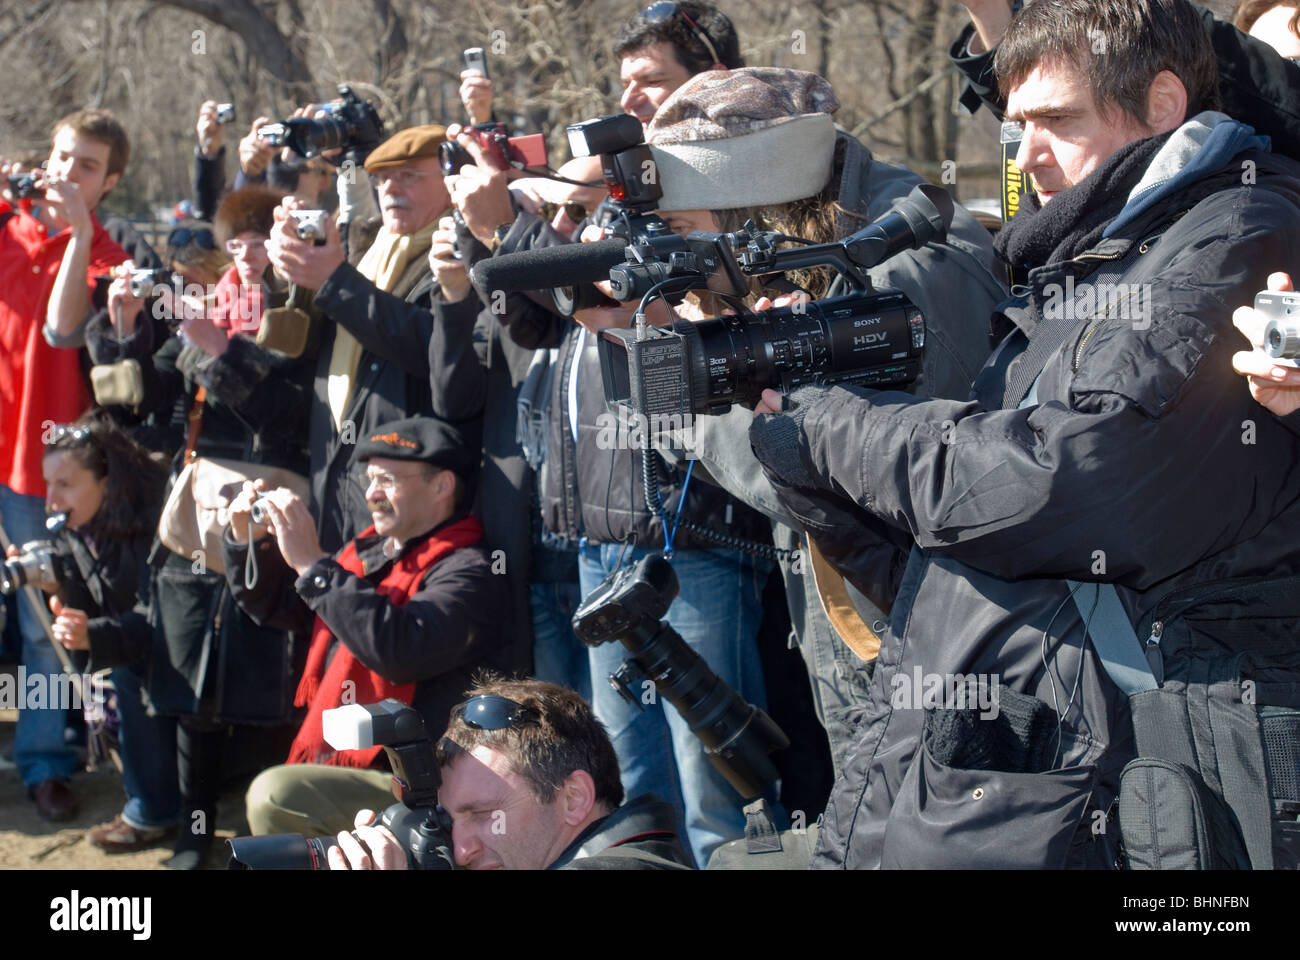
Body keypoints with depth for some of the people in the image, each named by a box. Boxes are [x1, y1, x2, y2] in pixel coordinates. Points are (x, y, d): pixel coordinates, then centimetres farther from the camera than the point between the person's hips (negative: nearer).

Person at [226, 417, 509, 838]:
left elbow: (400, 652, -28)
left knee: (275, 795, -24)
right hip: (335, 764, 9)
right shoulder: (368, 554, 15)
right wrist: (247, 540, 9)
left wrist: (311, 564, -23)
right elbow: (274, 603, 29)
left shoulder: (465, 573, -10)